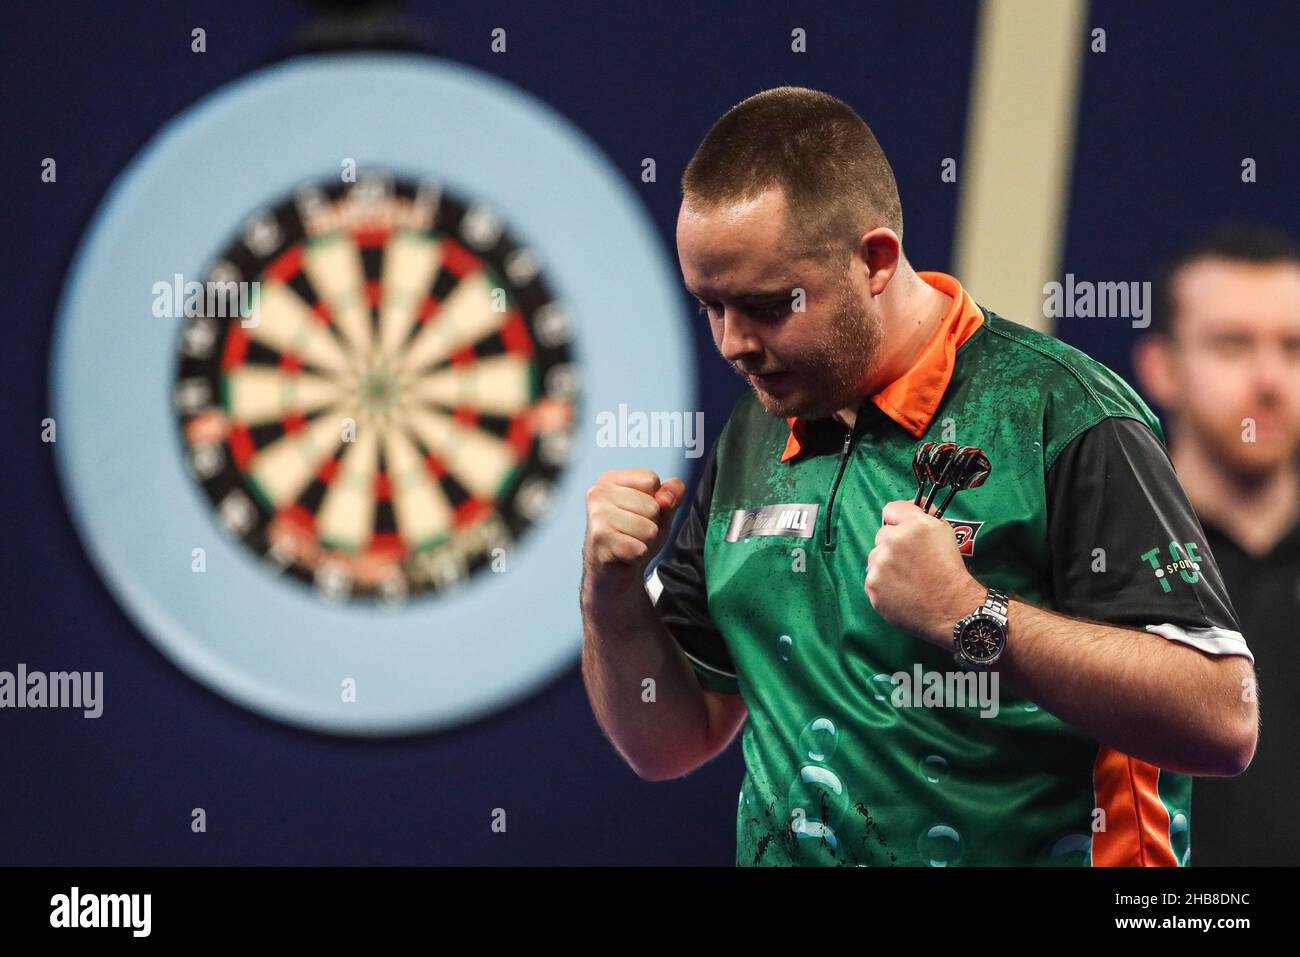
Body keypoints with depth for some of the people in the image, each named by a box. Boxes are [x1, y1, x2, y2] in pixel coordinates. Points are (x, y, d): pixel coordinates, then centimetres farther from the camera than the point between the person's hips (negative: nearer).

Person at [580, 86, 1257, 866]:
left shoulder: (1061, 415, -8)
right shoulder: (747, 444, 12)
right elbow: (669, 743, 19)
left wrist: (968, 618, -19)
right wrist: (612, 596, 1)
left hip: (1027, 847, -5)